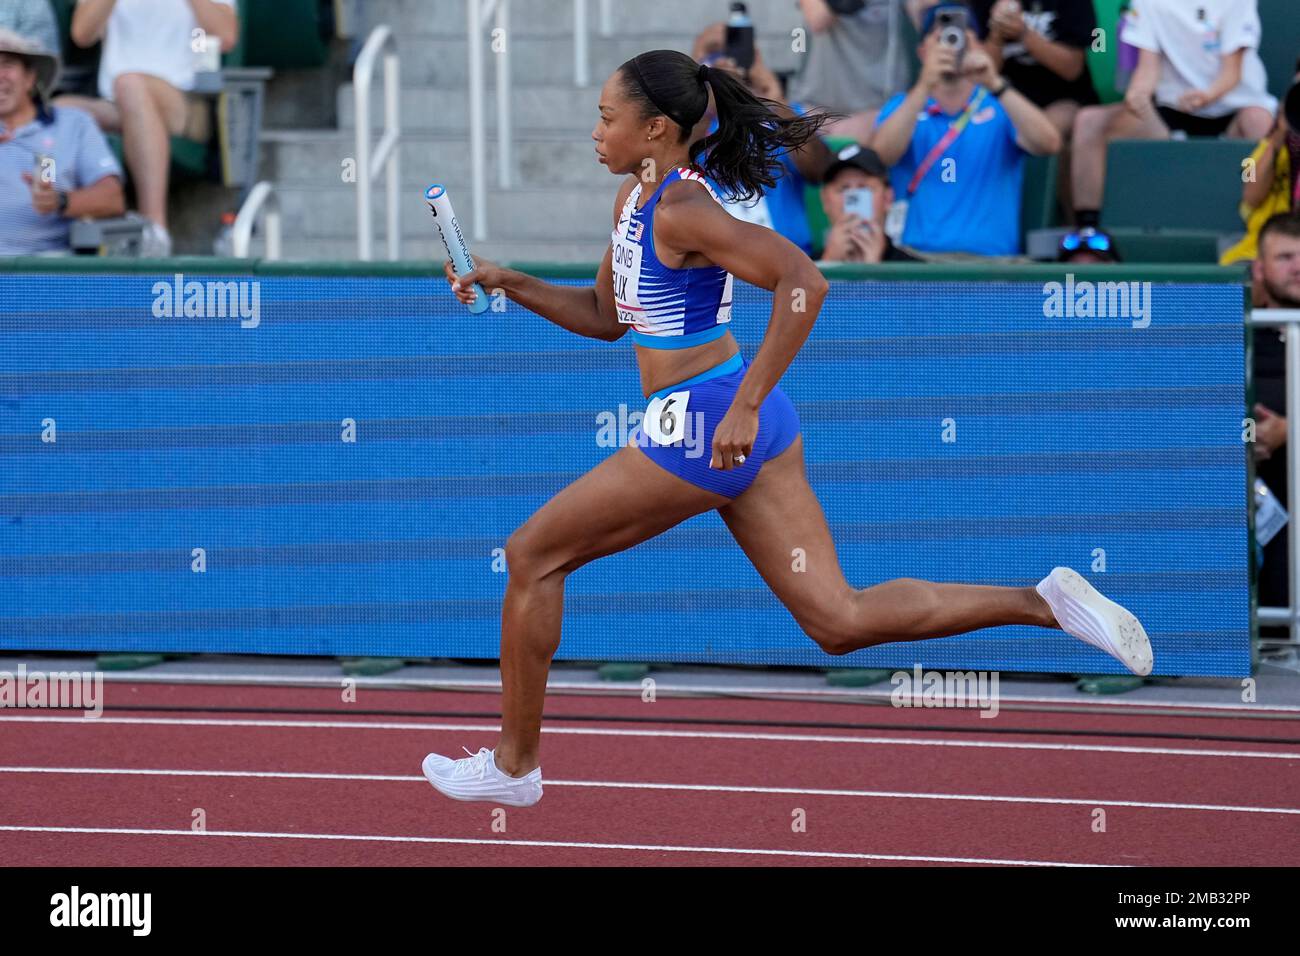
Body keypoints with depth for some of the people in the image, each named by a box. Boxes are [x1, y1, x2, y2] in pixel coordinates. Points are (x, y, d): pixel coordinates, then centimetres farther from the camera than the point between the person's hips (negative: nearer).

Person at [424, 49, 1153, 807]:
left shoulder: (681, 210, -17)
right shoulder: (635, 197, 13)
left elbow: (803, 283, -28)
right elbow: (605, 317, 25)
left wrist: (744, 406, -29)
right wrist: (508, 283, 13)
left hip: (702, 428, -10)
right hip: (742, 426, 10)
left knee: (532, 557, 6)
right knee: (840, 623, 4)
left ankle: (515, 764, 15)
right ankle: (1043, 603, -4)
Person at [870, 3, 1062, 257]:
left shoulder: (1000, 105, 12)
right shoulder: (902, 107, 15)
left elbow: (1048, 145, -6)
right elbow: (880, 155, -6)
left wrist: (995, 86, -18)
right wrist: (924, 87, -18)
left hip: (991, 257, 0)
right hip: (918, 257, 0)